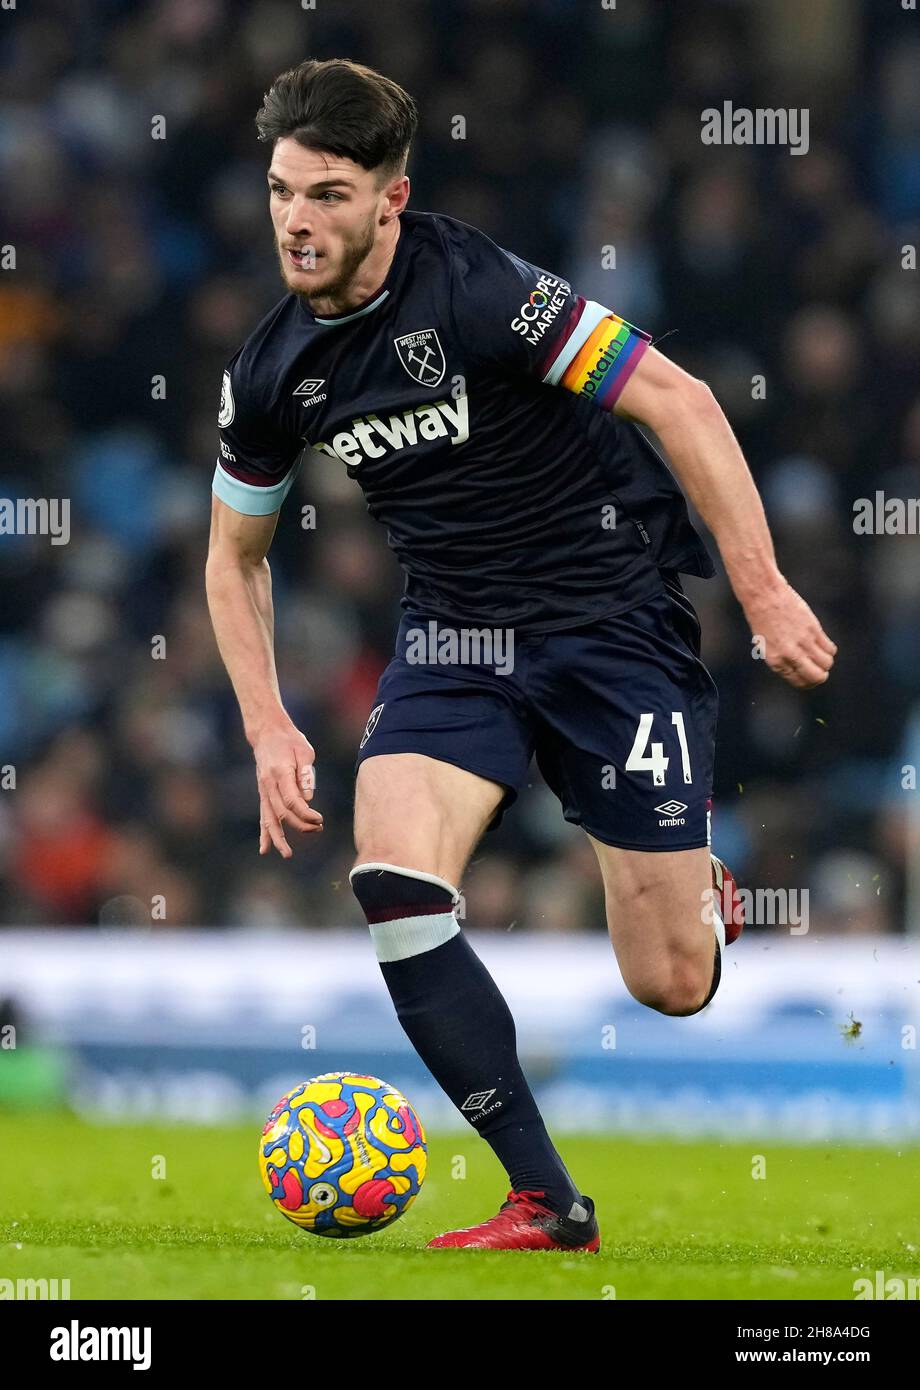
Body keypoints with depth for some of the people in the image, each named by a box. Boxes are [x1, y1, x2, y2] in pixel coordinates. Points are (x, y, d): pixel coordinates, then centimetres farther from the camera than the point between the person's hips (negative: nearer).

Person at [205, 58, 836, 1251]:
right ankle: (548, 1204, -15)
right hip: (455, 636, 5)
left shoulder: (475, 291, -21)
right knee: (393, 885, -23)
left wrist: (763, 591, -21)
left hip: (615, 614, -5)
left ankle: (716, 903, 36)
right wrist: (268, 726, 4)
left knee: (670, 985, -5)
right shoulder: (271, 372, -2)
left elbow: (679, 402, -19)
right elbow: (236, 555, 15)